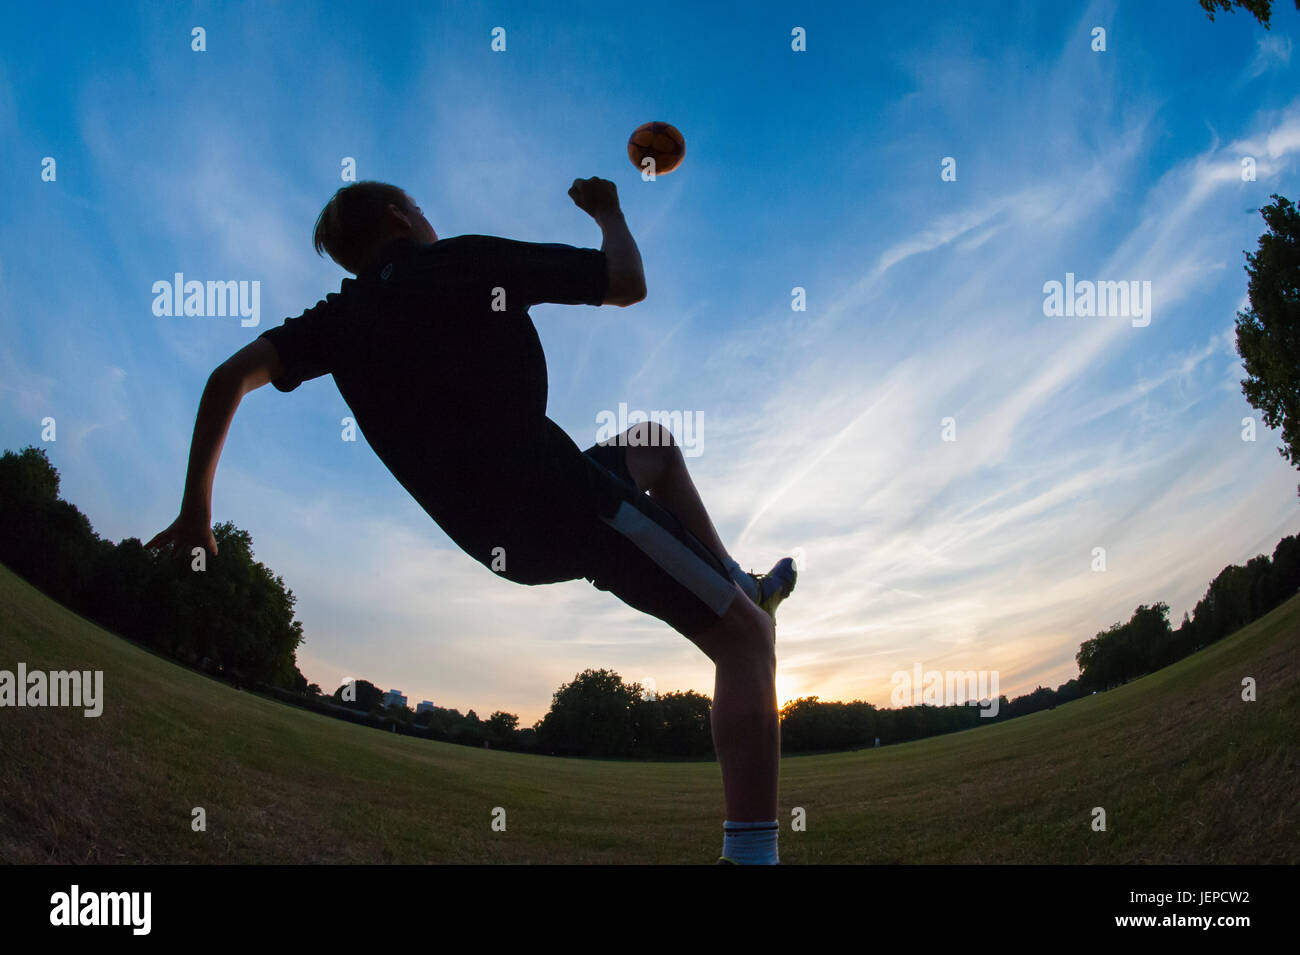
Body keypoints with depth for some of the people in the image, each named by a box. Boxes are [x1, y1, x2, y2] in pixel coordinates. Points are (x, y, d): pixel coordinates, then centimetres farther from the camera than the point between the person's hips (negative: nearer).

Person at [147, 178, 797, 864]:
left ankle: (742, 587, 31)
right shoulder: (469, 261, -1)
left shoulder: (340, 317, 12)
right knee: (743, 639, -7)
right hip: (566, 499, -7)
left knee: (653, 443, 33)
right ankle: (749, 848, -23)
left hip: (493, 537, 7)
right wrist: (607, 213, 21)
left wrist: (196, 507, 10)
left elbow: (231, 376, 4)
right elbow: (628, 284, 1)